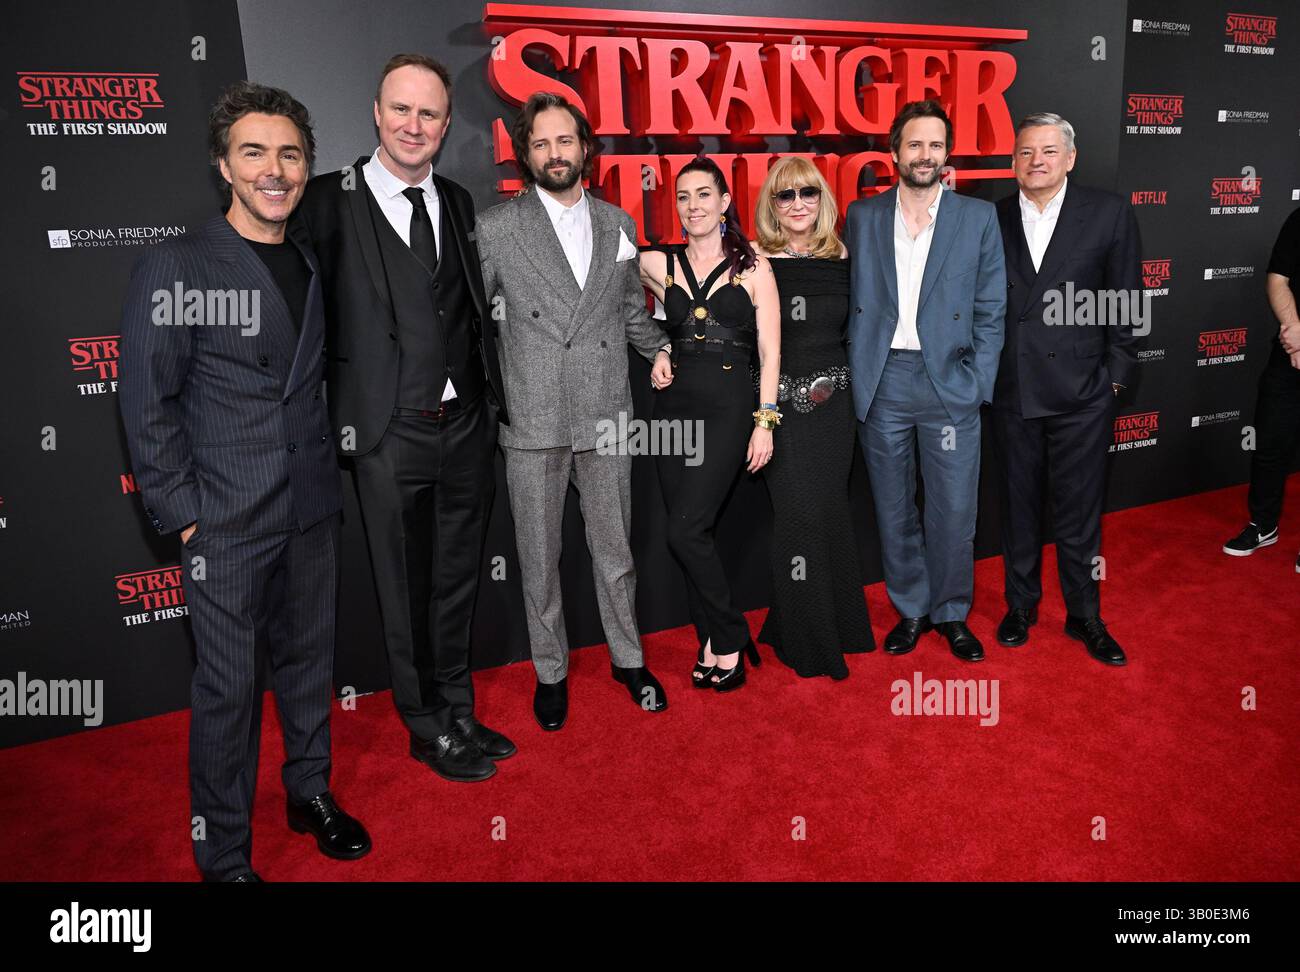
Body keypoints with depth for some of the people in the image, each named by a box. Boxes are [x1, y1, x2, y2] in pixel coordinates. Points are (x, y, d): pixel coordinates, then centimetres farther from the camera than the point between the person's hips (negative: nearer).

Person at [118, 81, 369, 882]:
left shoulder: (314, 270, 9)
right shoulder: (174, 268, -7)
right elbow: (148, 404, -7)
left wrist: (330, 470, 9)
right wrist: (181, 509, -10)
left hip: (313, 512, 5)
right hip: (226, 519, -5)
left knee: (309, 659, 17)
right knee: (229, 686, 5)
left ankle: (311, 794, 38)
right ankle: (224, 854, 23)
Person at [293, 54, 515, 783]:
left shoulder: (459, 203, 10)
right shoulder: (331, 201, -5)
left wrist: (492, 400, 9)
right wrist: (336, 421, -9)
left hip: (468, 426, 5)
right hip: (391, 434, -4)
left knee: (458, 581, 16)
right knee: (407, 590, 9)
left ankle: (460, 713, 33)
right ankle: (430, 728, 27)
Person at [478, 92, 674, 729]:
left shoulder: (617, 223, 10)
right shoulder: (496, 228, -1)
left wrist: (659, 348, 8)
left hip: (606, 417, 3)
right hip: (533, 421, -2)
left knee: (614, 549, 13)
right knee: (539, 558, 9)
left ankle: (627, 658, 32)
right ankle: (551, 671, 27)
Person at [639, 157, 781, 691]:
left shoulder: (753, 267, 3)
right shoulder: (659, 264, 9)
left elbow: (770, 351, 0)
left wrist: (765, 421, -7)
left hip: (730, 405, -4)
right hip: (676, 404, 4)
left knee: (686, 529, -13)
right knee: (691, 531, 6)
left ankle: (729, 637, 7)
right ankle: (713, 642, 21)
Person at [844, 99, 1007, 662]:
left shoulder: (979, 218, 4)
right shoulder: (862, 217, 7)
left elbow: (991, 310, 3)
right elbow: (850, 302, 8)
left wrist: (976, 383, -5)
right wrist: (854, 376, 0)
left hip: (950, 383, -1)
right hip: (881, 383, 1)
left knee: (953, 510, 4)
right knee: (893, 508, 10)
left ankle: (951, 613, 24)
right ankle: (910, 609, 27)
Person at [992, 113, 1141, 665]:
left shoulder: (1109, 213, 1)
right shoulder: (991, 219, 4)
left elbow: (1126, 301, 1)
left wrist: (1116, 375, -2)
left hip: (1082, 391, -1)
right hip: (1011, 390, 2)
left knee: (1079, 510, 6)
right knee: (1018, 504, 13)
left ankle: (1084, 616, 23)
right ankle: (1021, 605, 29)